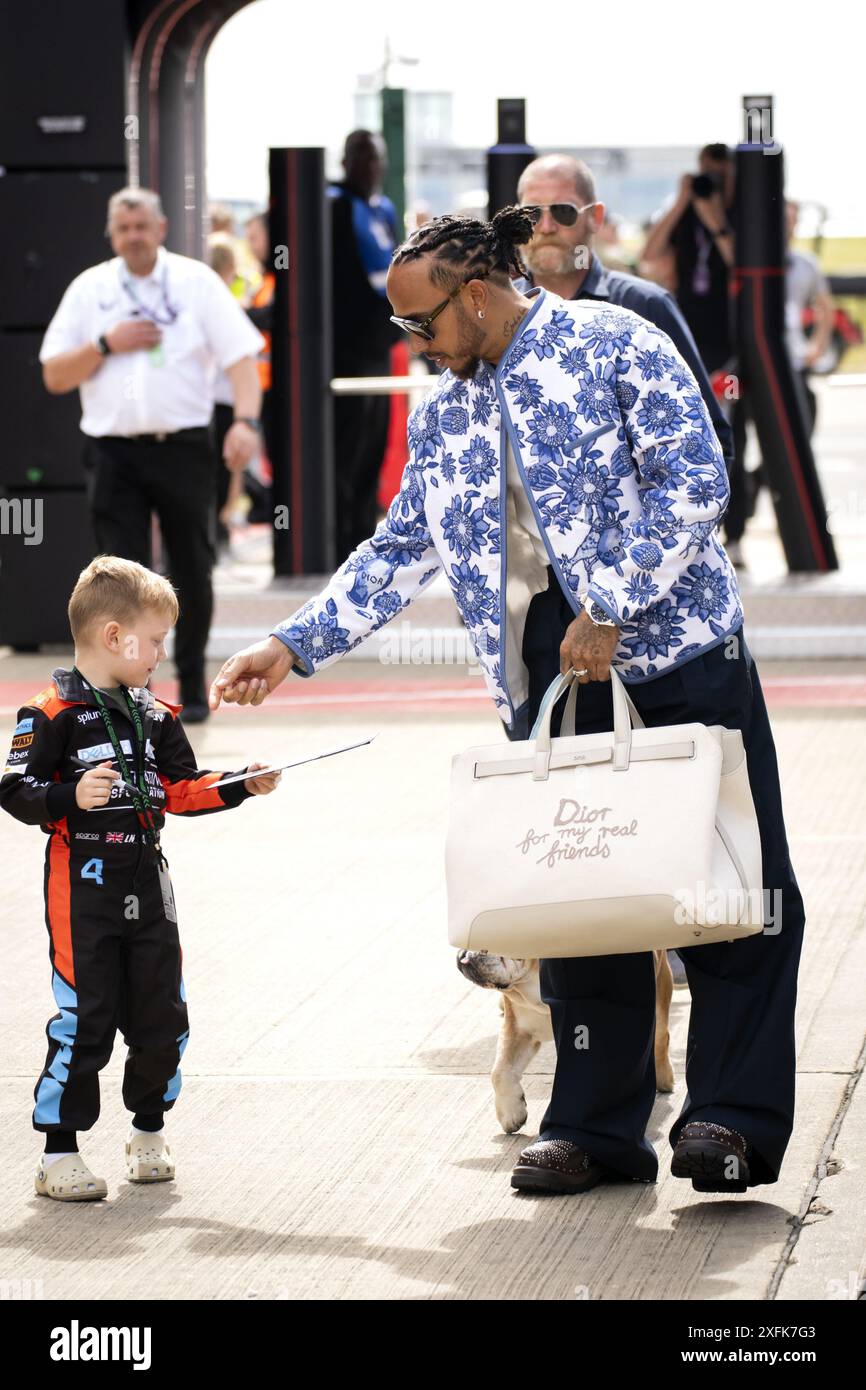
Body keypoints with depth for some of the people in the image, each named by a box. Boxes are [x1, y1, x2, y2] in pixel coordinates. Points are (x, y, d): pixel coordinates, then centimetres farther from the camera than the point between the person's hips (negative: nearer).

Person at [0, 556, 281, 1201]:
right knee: (83, 1021, -6)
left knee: (161, 1015, 10)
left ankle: (150, 1131, 29)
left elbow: (184, 790, 17)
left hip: (147, 885, 6)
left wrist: (244, 785, 6)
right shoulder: (53, 714, -12)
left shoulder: (156, 714, 10)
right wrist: (71, 797, -30)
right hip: (83, 888, -6)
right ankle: (59, 1153, 3)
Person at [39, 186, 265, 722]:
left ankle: (193, 686, 23)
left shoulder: (197, 282, 2)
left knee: (193, 575, 7)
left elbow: (241, 357, -4)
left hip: (184, 447, 0)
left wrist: (246, 422, -19)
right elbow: (54, 376, 7)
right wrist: (107, 345, -8)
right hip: (114, 451, 0)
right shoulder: (89, 289, 7)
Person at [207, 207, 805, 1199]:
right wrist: (293, 645, 14)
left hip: (669, 640, -5)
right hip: (545, 670, 6)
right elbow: (397, 554, 22)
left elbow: (694, 479, -11)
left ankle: (732, 1117, -3)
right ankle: (598, 1125, 8)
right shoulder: (440, 418, 16)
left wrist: (612, 607, -16)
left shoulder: (610, 343, -4)